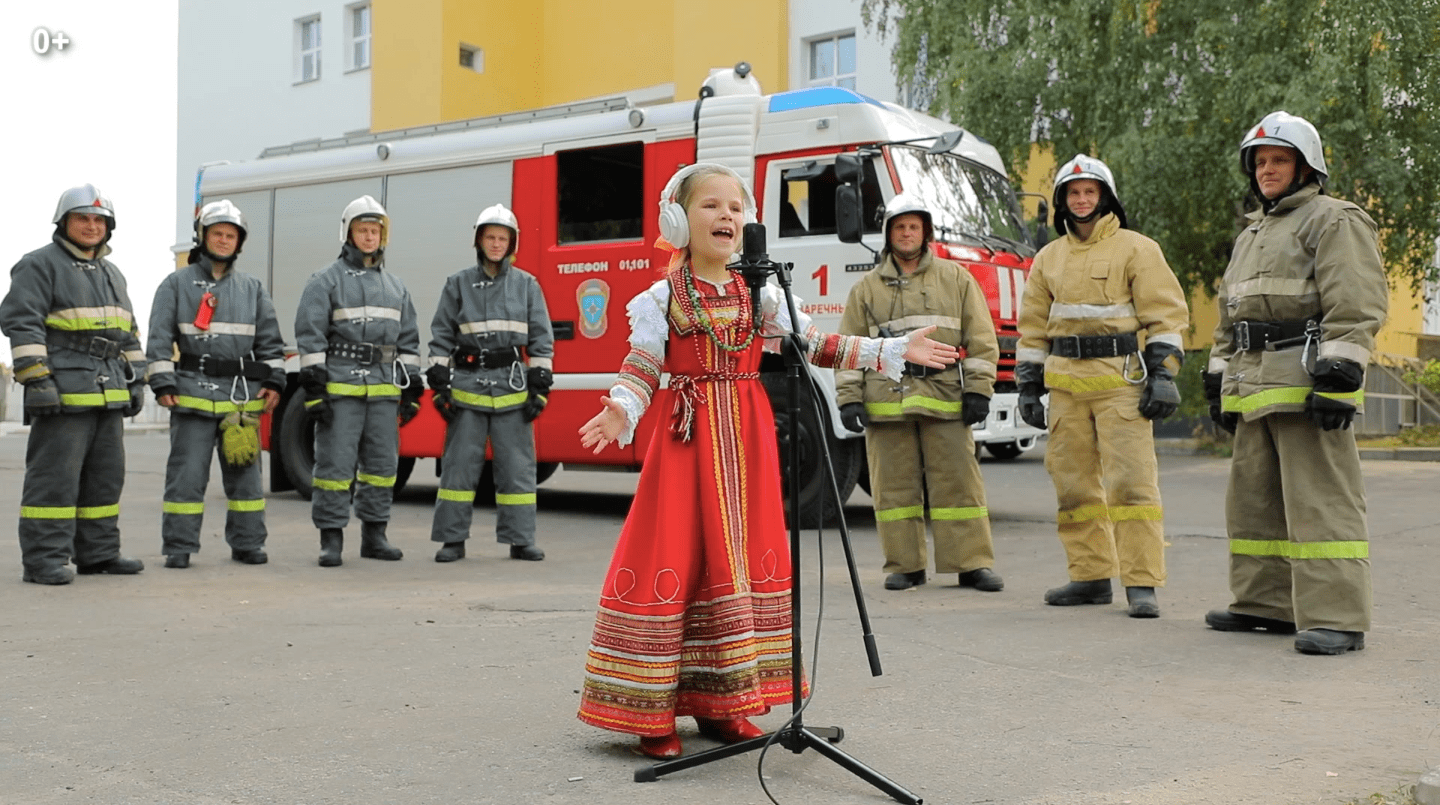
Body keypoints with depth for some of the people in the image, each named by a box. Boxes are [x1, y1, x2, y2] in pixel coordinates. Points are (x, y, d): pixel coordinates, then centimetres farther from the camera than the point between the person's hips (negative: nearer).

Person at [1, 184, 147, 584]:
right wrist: (36, 380, -20)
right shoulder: (39, 265, -4)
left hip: (108, 395, 8)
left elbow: (127, 333, 25)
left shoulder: (112, 274, 21)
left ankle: (98, 554, 17)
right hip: (62, 393, -8)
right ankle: (43, 559, -5)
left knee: (105, 477, 9)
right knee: (54, 476, -8)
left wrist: (135, 379, 17)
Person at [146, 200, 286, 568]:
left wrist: (273, 380, 2)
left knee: (245, 472, 6)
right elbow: (160, 339, 1)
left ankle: (247, 543, 14)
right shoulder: (176, 284, 6)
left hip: (243, 396, 3)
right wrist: (163, 383, -8)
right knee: (187, 472, -4)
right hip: (193, 393, -3)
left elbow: (270, 340, 13)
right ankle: (179, 546, 3)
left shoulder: (253, 289, 14)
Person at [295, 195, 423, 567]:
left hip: (384, 390, 5)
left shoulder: (395, 285, 16)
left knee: (382, 463, 7)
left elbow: (408, 340, 17)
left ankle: (374, 536, 17)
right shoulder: (325, 281, 0)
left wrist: (412, 389, 11)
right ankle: (331, 539, 2)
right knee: (336, 462, -5)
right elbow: (310, 336, -6)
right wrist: (314, 388, -13)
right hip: (340, 386, -5)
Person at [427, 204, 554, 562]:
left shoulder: (527, 285, 7)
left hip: (512, 387, 0)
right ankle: (453, 539, 10)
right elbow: (441, 337, 6)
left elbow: (541, 339, 5)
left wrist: (539, 388, -2)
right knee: (459, 464, 2)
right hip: (467, 385, 0)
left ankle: (520, 539, 9)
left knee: (517, 465, 2)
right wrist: (440, 385, -2)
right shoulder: (458, 284, 6)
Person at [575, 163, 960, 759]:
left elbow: (813, 344, 11)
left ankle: (718, 704, 16)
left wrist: (893, 351, 8)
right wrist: (619, 412, -27)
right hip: (688, 437, -4)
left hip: (747, 440, 5)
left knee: (746, 553, 5)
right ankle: (652, 711, 0)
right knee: (676, 557, -7)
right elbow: (641, 368, -7)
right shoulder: (662, 297, -1)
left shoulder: (758, 295, 11)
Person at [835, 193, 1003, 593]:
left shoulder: (956, 279, 10)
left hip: (944, 398, -1)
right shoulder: (866, 288, 12)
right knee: (894, 485, 3)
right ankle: (905, 565, 12)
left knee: (958, 481, -2)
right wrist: (849, 399, 1)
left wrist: (978, 390, -2)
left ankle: (973, 564, 4)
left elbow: (981, 340, 7)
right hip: (885, 400, 1)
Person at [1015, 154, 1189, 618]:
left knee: (1130, 480, -10)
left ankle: (1142, 584, -8)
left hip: (1121, 381, -5)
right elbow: (1033, 327, 18)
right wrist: (1029, 385, 12)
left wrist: (1162, 375, -11)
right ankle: (1091, 576, 15)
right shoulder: (1048, 258, 16)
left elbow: (1166, 314, -3)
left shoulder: (1136, 249, 2)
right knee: (1074, 484, 6)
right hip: (1066, 383, 5)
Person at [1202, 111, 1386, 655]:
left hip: (1307, 385, -9)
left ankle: (1336, 618, -11)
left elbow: (1356, 307, -12)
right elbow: (1229, 315, 29)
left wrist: (1337, 378, -21)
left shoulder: (1334, 221, -1)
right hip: (1256, 387, 9)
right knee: (1255, 500, 11)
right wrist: (1220, 382, 22)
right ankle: (1267, 602, 20)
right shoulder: (1252, 234, 26)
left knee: (1320, 501, -11)